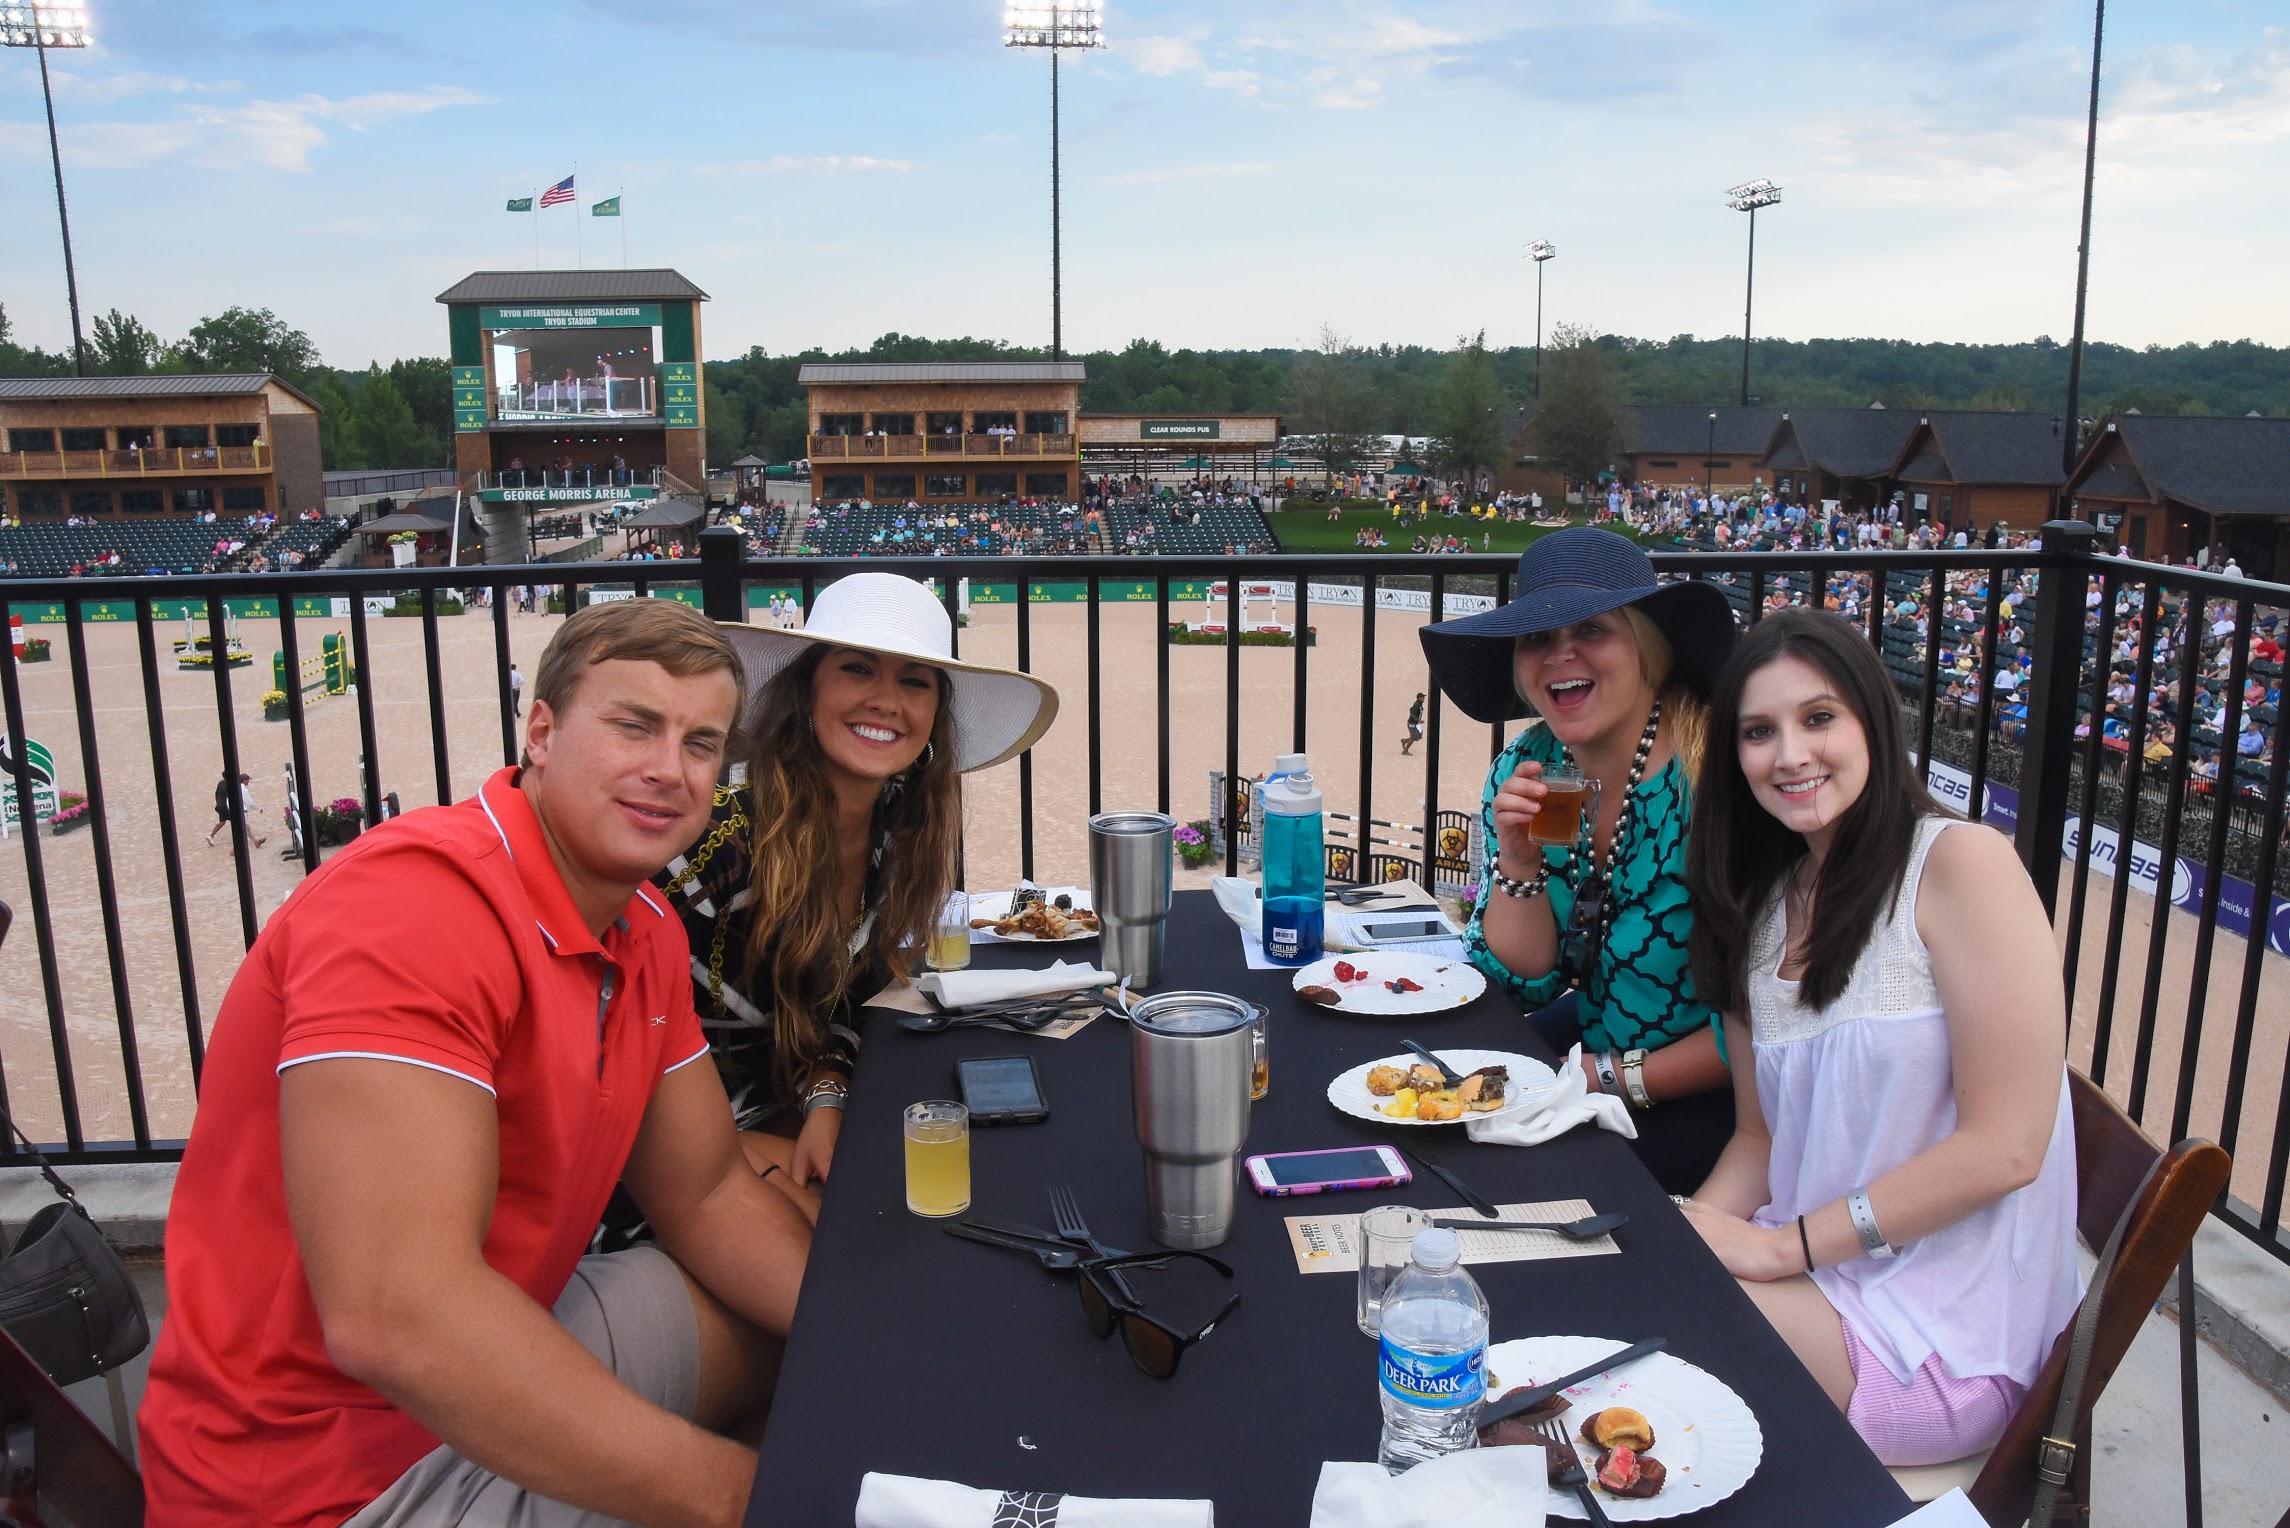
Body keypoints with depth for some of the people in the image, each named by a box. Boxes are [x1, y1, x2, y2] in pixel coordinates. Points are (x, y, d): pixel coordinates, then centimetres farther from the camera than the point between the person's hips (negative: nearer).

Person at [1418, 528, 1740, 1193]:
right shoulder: (1526, 769, -4)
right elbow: (1523, 983, -2)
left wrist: (1621, 1079, -15)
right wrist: (1519, 859, -18)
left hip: (1712, 1095, -6)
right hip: (1593, 1050, 6)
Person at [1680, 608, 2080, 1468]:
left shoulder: (1962, 863, -12)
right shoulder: (1759, 906, 9)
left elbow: (2005, 1146, -16)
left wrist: (1781, 1243, -15)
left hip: (1944, 1333, -6)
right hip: (1812, 1273, 6)